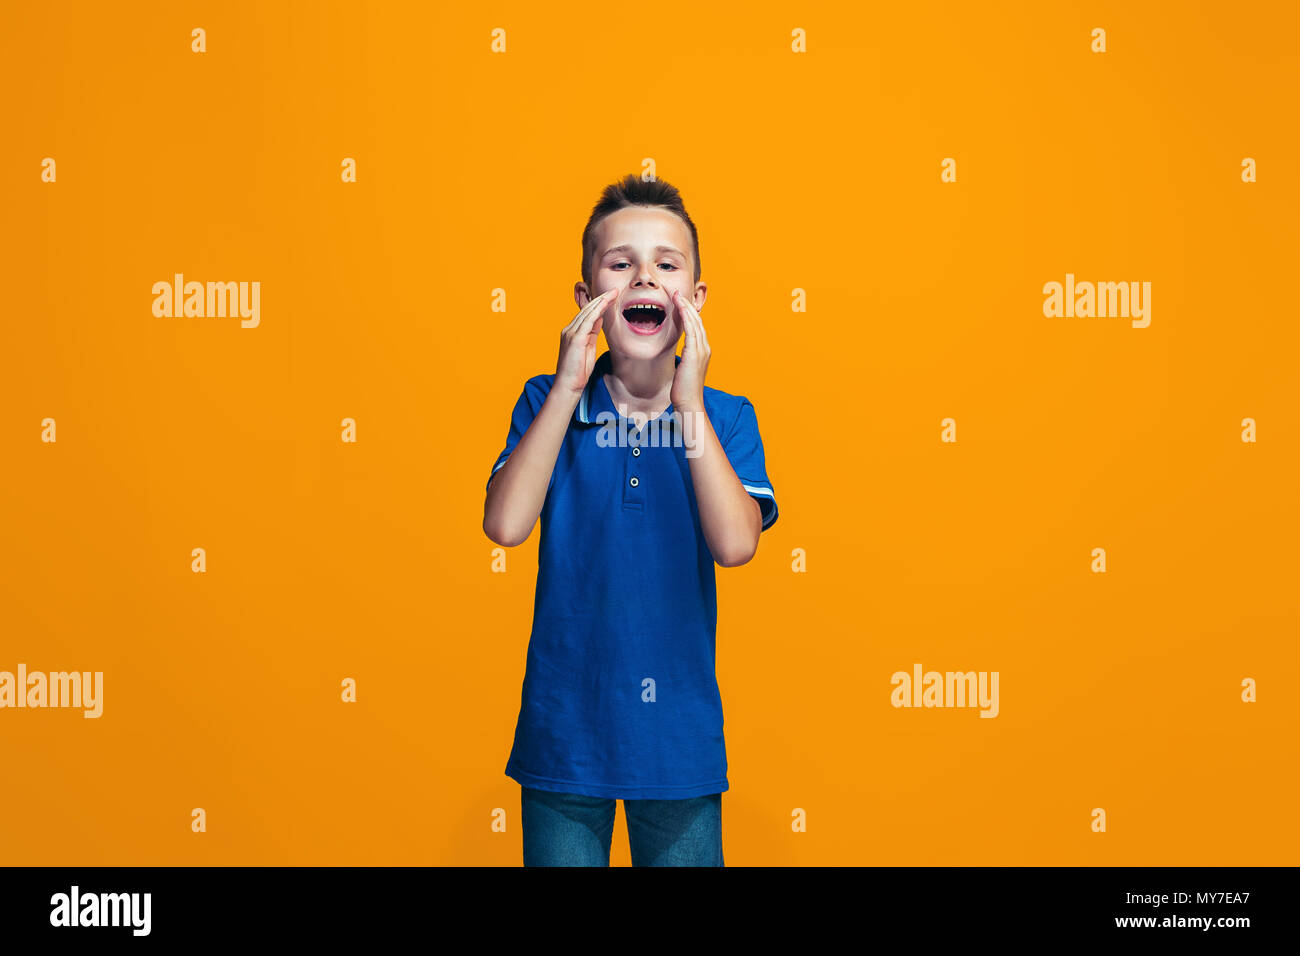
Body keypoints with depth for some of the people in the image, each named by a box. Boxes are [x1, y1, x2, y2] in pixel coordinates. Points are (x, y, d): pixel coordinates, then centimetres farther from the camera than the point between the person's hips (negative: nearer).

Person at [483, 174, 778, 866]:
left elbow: (735, 545, -19)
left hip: (679, 734, 1)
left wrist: (688, 402, -20)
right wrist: (568, 389, -19)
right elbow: (505, 525, -18)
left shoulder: (726, 417, -2)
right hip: (563, 729, 0)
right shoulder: (549, 404, -2)